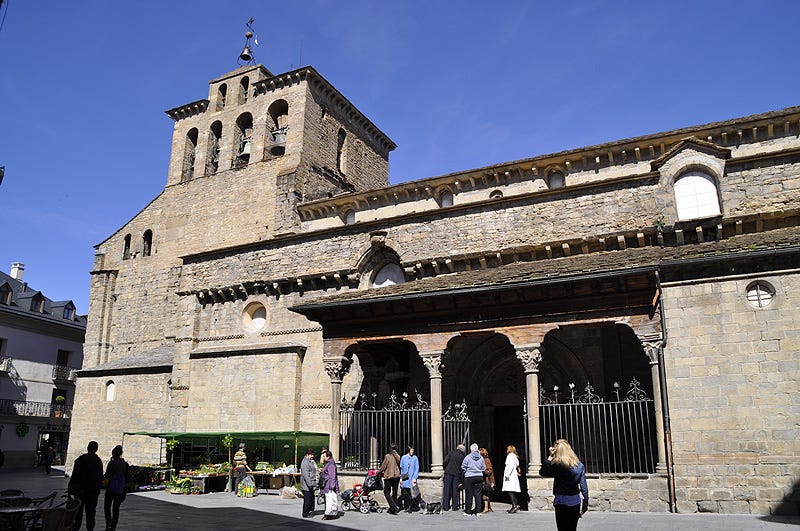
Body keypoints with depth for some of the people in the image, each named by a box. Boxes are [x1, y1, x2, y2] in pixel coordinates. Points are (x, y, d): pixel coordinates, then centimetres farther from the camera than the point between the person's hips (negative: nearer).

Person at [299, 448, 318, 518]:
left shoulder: (311, 462, 17)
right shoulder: (305, 462, -16)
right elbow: (305, 474, -23)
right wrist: (309, 484, -26)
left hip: (311, 485, 10)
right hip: (306, 485, -10)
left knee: (311, 499, 16)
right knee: (307, 500, -6)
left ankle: (310, 511, 26)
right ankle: (305, 514, 2)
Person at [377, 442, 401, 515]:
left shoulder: (387, 456, -13)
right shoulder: (398, 456, 1)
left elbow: (383, 466, -8)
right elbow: (400, 466, 9)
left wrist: (378, 472, 8)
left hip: (388, 476, -5)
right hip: (397, 476, 5)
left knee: (387, 492, 3)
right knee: (394, 493, 13)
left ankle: (394, 507, -12)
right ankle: (392, 509, 17)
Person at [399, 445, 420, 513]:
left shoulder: (415, 458, 1)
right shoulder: (403, 457, 5)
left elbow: (417, 469, -1)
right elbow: (401, 468, 8)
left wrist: (415, 478, -9)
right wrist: (401, 478, 3)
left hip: (411, 479, -2)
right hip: (404, 479, 2)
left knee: (411, 494, -2)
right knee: (405, 493, 3)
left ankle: (411, 507, 7)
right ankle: (406, 506, 15)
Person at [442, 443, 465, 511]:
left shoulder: (452, 453, 2)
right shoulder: (463, 457, 5)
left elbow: (445, 461, -5)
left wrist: (445, 469, 12)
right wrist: (461, 480, 12)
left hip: (448, 473, -1)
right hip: (457, 474, 1)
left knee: (447, 489, 4)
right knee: (455, 490, 9)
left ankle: (446, 506, 5)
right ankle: (455, 506, 10)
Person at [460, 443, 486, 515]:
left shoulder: (467, 457, -10)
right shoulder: (481, 458, 1)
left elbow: (463, 467, -4)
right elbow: (484, 468, 7)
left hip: (469, 477, -3)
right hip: (479, 477, 3)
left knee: (469, 494, 4)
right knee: (478, 494, 8)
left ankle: (468, 511, 9)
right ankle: (478, 511, 8)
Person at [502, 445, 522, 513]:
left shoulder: (511, 456, -5)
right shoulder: (515, 456, 22)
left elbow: (511, 466, -16)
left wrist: (507, 475, -18)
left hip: (510, 476, -10)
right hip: (513, 476, 10)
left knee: (510, 492, -14)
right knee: (512, 492, 8)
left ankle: (515, 506, -20)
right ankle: (514, 506, 8)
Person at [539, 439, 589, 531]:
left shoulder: (557, 464, -14)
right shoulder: (579, 465, 4)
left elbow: (542, 473, -3)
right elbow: (584, 486, 5)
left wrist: (550, 456, -5)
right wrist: (585, 505, 10)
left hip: (562, 502, -5)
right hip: (576, 502, 5)